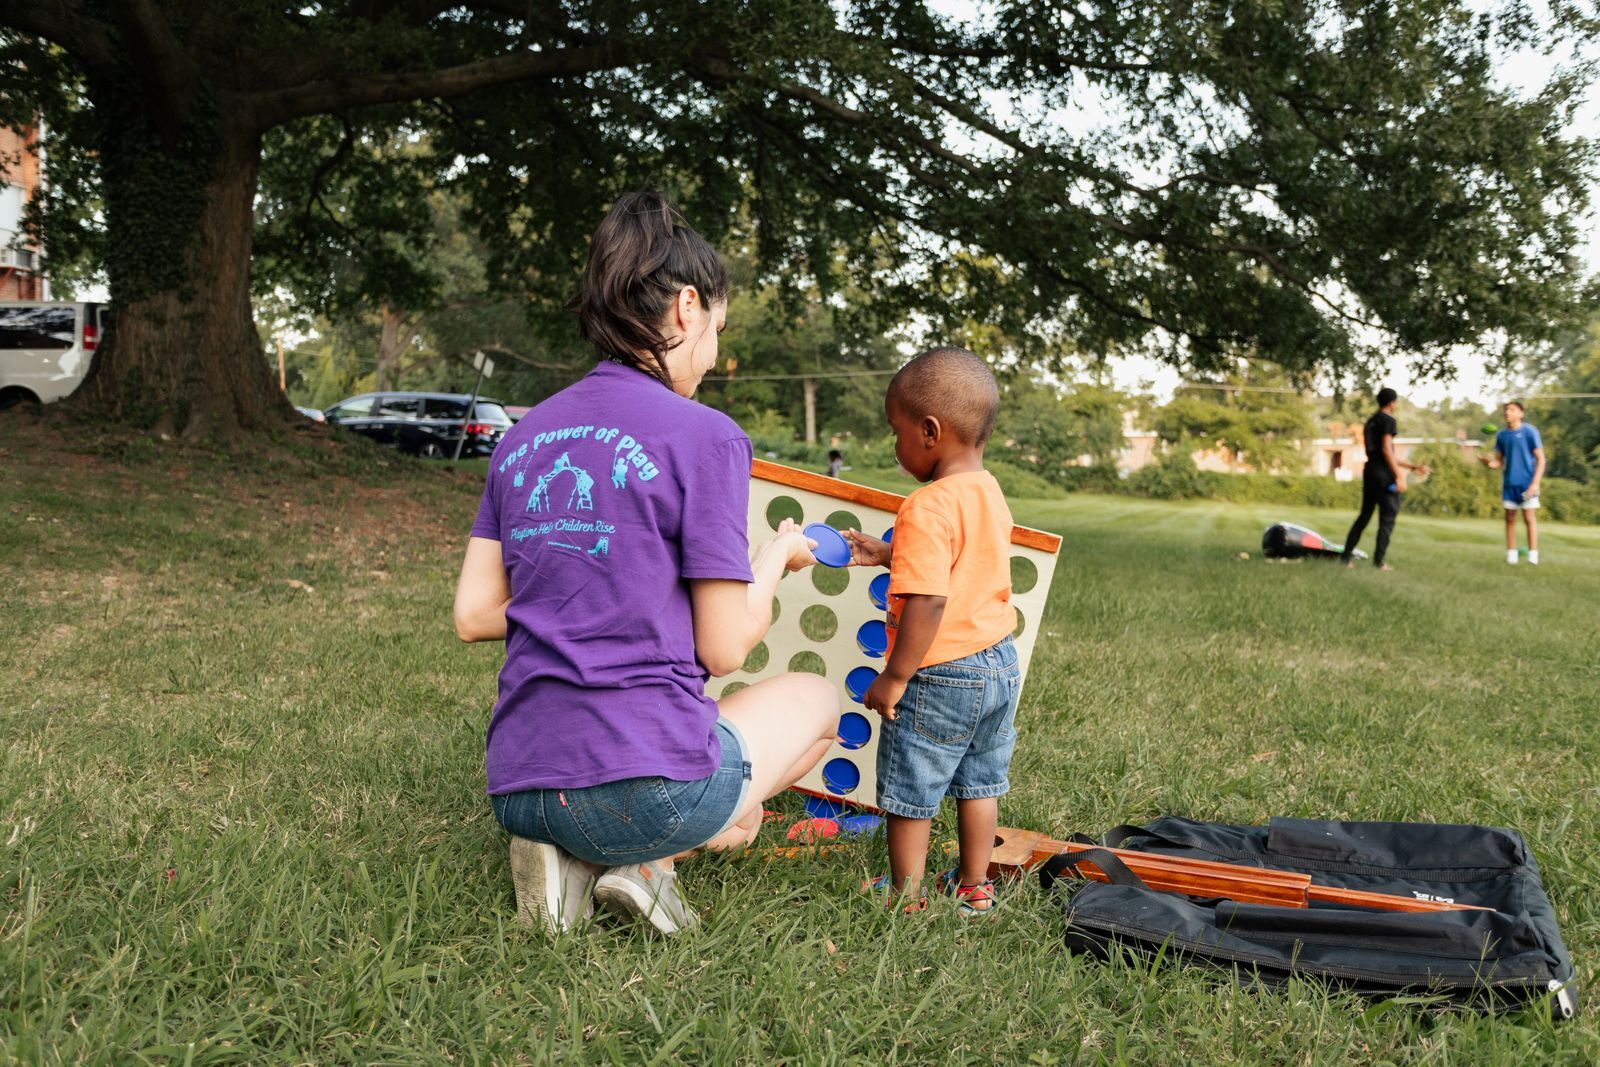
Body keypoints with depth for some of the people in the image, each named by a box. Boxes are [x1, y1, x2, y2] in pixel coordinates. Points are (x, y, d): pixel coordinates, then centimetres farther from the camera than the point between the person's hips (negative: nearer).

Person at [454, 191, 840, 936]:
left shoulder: (524, 436, 9)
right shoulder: (704, 437, -10)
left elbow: (473, 615, 9)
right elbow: (725, 650, -8)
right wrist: (778, 555, 11)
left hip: (518, 786, 7)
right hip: (647, 781, -6)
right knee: (815, 699, 24)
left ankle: (567, 852, 6)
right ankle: (646, 861, 3)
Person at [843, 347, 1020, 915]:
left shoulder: (928, 509, -24)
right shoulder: (989, 494, 5)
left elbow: (929, 603, -28)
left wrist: (895, 678, -20)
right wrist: (887, 555, 19)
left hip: (941, 677, -9)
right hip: (999, 664, 9)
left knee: (909, 792, 10)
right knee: (979, 783, 21)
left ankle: (906, 896, 23)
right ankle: (973, 886, 34)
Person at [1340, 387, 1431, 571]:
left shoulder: (1372, 422, 20)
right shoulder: (1389, 420, -6)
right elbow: (1386, 449, -16)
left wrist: (1414, 467, 26)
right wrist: (1399, 476, -18)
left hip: (1370, 471, 8)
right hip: (1385, 474, -8)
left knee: (1364, 515, 12)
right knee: (1387, 518, -1)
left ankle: (1347, 556, 7)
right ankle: (1378, 561, -3)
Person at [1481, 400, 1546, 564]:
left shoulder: (1529, 431, -6)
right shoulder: (1501, 435, 8)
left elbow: (1540, 459, -6)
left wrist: (1535, 483, -15)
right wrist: (1490, 462, -12)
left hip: (1527, 483, -4)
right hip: (1509, 483, 4)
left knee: (1528, 518, -5)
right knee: (1510, 518, 6)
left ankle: (1533, 556, -1)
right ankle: (1511, 555, 11)